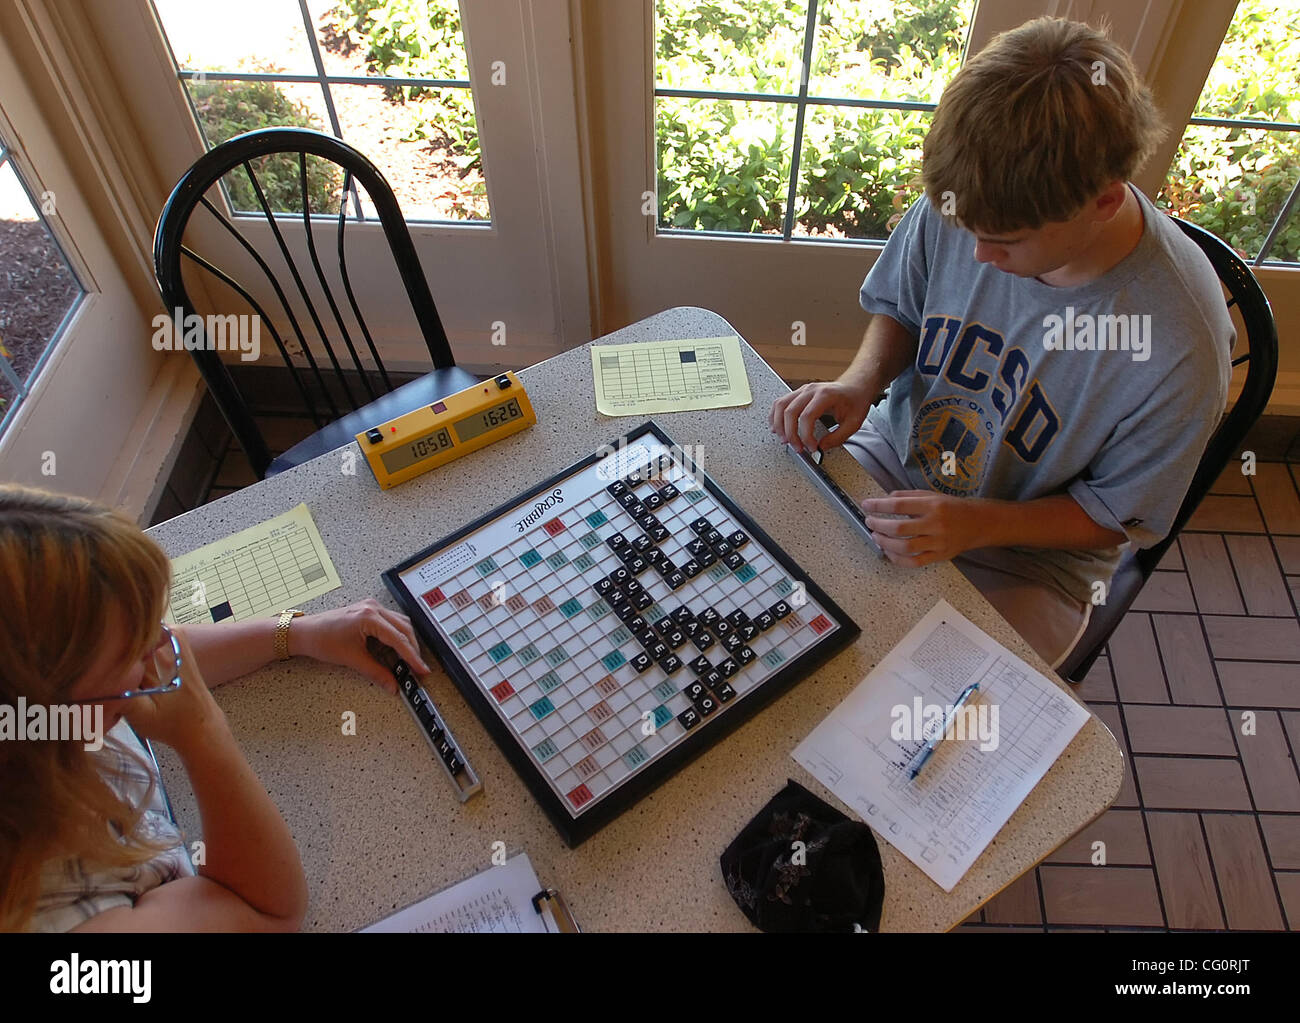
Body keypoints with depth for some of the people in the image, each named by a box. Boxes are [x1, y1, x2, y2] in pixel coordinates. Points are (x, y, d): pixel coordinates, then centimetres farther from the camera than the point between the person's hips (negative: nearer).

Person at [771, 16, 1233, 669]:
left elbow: (1118, 515, -13)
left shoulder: (1180, 348, -28)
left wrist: (978, 525, -28)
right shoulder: (965, 203, -17)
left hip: (1024, 558, -3)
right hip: (894, 455, 4)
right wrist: (860, 382, -17)